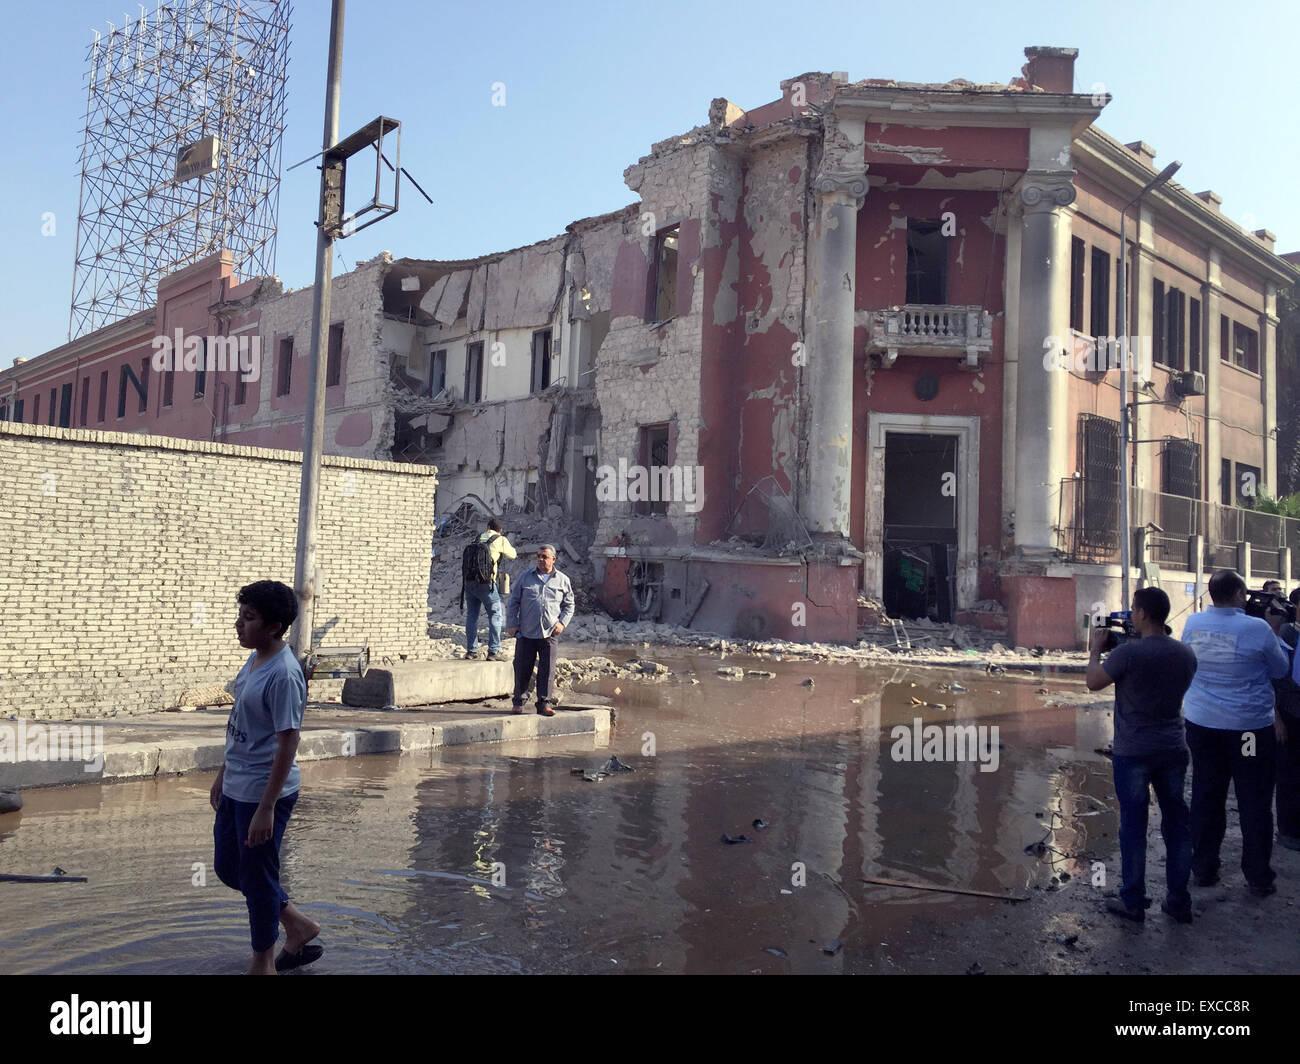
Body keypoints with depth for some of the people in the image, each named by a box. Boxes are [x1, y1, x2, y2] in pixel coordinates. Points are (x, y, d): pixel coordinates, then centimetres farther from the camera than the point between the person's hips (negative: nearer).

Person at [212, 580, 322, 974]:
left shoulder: (283, 675, -23)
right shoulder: (254, 660, 6)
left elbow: (288, 743, -24)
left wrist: (266, 808, -23)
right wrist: (223, 774, 22)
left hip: (264, 793, -10)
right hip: (236, 789, 10)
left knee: (257, 876, 6)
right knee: (228, 868, 21)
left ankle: (263, 964, 28)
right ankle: (298, 924, 35)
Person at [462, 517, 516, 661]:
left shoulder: (478, 539, 17)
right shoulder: (500, 540, 2)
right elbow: (512, 554, 18)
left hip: (469, 582, 5)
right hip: (485, 582, -5)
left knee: (471, 615, 13)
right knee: (495, 614, 1)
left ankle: (471, 650, 16)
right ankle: (494, 651, -4)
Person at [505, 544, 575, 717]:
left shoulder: (563, 581, 9)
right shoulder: (526, 577, 8)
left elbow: (569, 605, 15)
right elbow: (514, 601, 11)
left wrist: (562, 622, -1)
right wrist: (512, 624, 3)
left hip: (549, 634, 0)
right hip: (526, 632, 0)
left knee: (547, 670, -2)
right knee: (522, 668, 6)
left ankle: (544, 703, 7)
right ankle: (518, 701, 21)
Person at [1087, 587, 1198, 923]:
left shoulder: (1128, 652, -18)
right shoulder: (1185, 655, 1)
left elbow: (1093, 683, -7)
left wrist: (1095, 649, 8)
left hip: (1133, 753, -5)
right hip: (1173, 750, 5)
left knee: (1133, 824, 4)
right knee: (1177, 822, 14)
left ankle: (1132, 902, 13)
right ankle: (1178, 901, 23)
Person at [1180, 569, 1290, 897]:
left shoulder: (1192, 624, -3)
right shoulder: (1257, 628, -16)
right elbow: (1280, 669, -1)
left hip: (1202, 725, 4)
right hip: (1250, 728, -4)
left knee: (1206, 797, 13)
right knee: (1255, 804, 8)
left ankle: (1203, 869, 22)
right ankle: (1259, 879, 17)